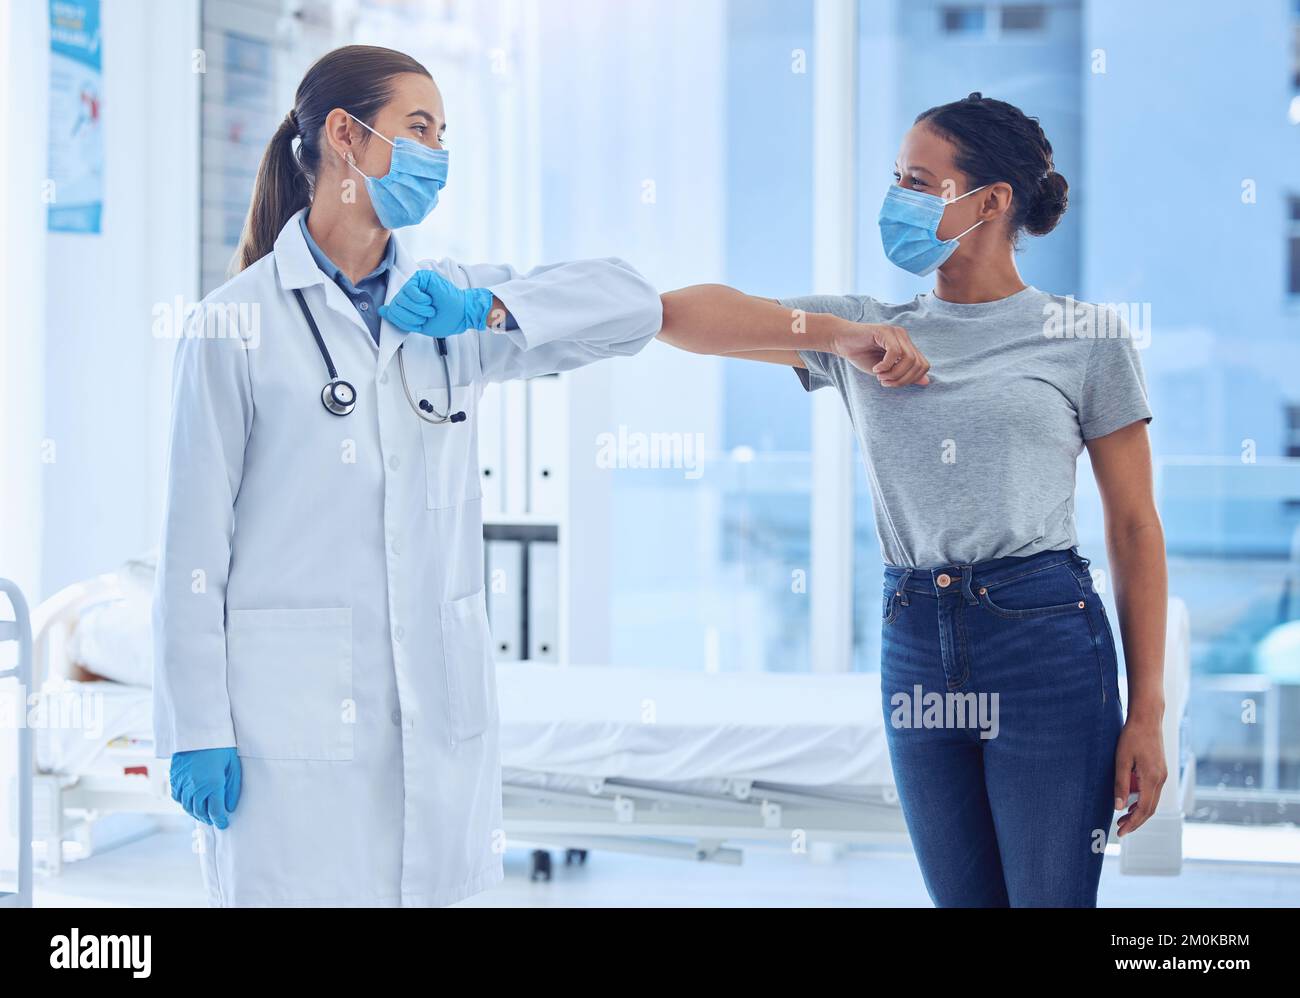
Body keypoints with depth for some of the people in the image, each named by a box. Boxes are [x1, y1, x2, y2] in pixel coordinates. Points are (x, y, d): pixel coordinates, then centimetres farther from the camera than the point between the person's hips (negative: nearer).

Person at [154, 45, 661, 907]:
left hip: (438, 708, 5)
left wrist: (482, 311, -8)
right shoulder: (240, 319, -3)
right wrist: (197, 730, -8)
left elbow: (633, 304, 7)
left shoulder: (446, 302, 12)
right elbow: (195, 533, -5)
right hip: (296, 719, -5)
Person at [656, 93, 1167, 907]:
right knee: (961, 896, 12)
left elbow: (1135, 528, 1)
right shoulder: (868, 332, 10)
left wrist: (1148, 714, -4)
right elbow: (681, 315, 0)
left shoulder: (1088, 339, 2)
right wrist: (841, 337, -13)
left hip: (1046, 636, -4)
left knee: (1051, 897, -2)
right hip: (916, 648, 4)